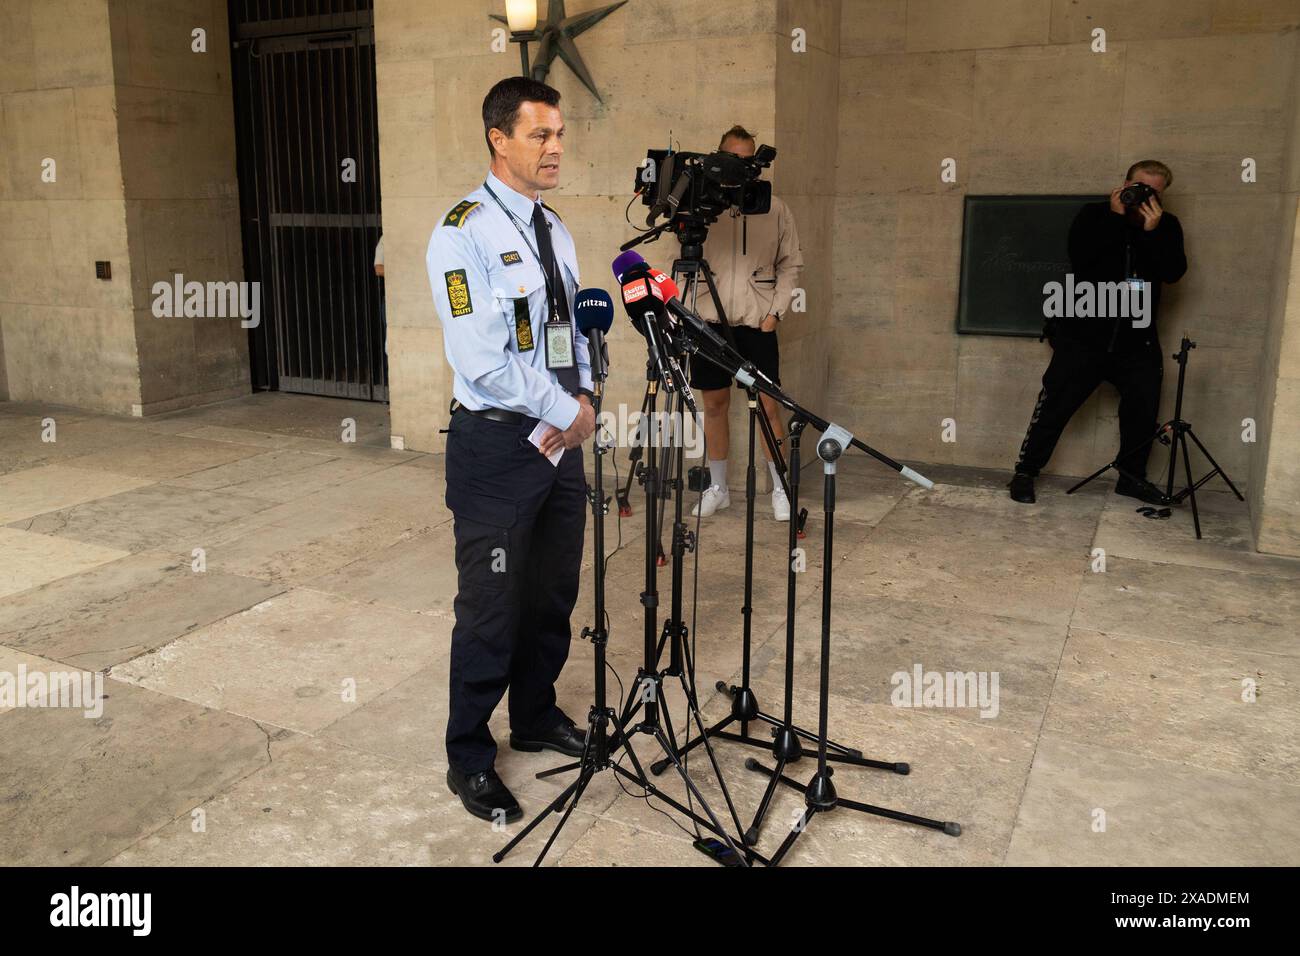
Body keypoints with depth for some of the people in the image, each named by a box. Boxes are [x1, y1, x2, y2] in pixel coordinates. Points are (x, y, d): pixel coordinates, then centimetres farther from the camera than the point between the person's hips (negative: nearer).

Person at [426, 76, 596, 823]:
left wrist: (583, 402, -5)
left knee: (554, 595, 17)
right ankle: (470, 758, 21)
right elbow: (483, 361, -21)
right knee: (492, 607, 2)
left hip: (561, 438, 7)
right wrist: (567, 411, -14)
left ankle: (537, 717, 38)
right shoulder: (465, 234, -13)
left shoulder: (556, 231, 12)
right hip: (499, 444, -7)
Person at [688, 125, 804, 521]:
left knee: (768, 404, 0)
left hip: (757, 323, -1)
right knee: (714, 403, 8)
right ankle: (717, 488, 20)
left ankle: (780, 489, 13)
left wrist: (776, 310, -2)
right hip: (710, 321, 1)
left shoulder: (775, 209, 4)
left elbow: (791, 264, 6)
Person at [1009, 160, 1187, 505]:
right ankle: (1025, 472, 6)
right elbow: (1080, 256, -17)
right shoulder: (1094, 214, 1)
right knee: (1056, 405, -3)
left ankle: (1131, 476, 24)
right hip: (1084, 334, -3)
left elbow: (1173, 272, -7)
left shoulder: (1166, 225, 8)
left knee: (1144, 409, 6)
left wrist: (1152, 231, -16)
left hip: (1137, 340, 3)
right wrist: (1115, 217, -17)